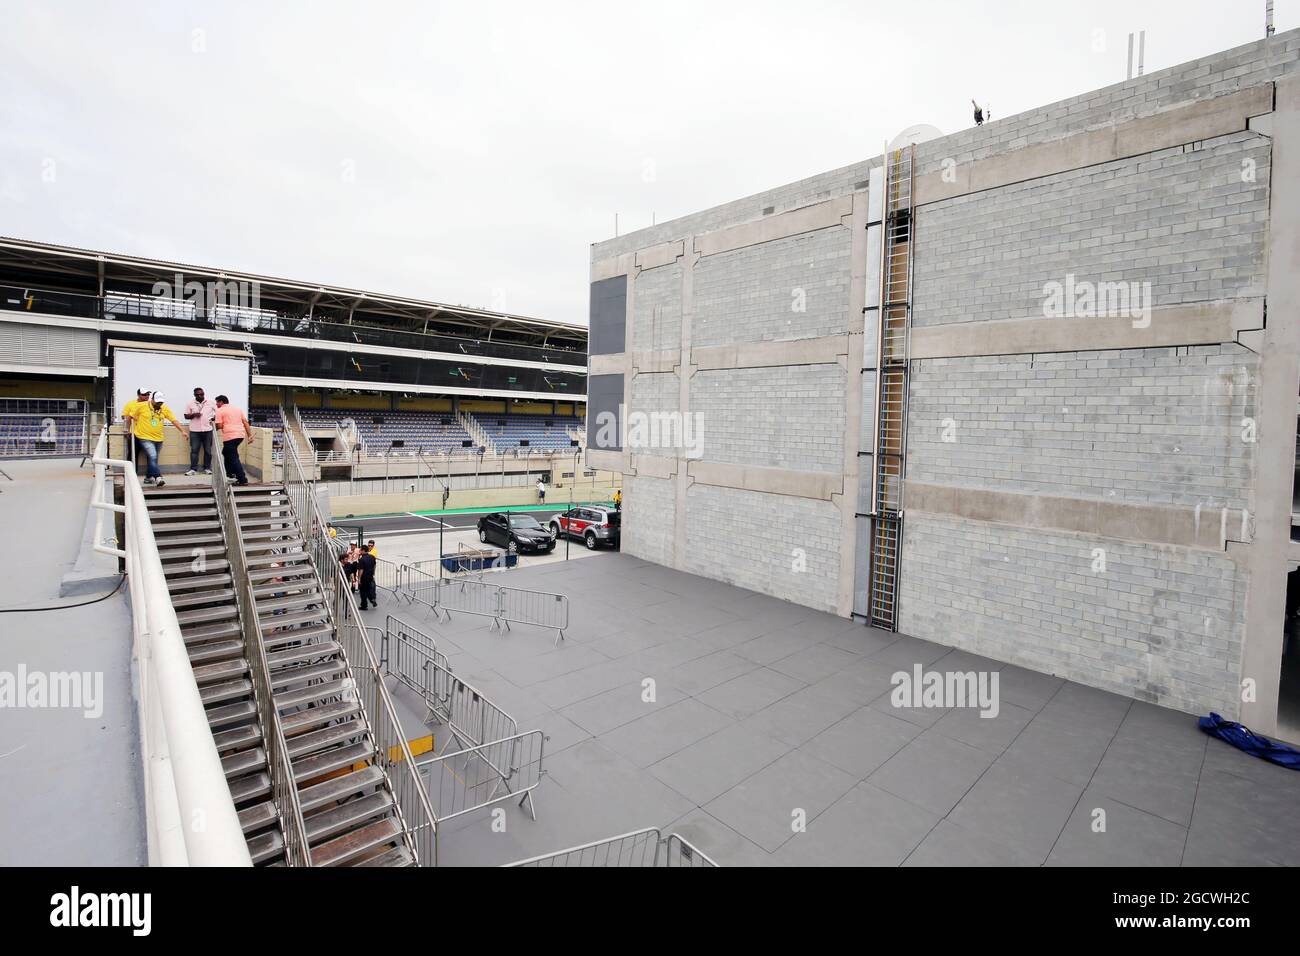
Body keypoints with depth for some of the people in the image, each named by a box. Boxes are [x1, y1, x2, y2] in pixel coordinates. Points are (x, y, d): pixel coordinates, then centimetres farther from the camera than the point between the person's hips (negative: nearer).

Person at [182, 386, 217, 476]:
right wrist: (193, 415, -12)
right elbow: (186, 416, 8)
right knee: (194, 450, 0)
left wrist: (214, 418, -8)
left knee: (208, 451, 5)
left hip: (208, 430, 0)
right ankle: (193, 469, 3)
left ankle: (207, 468, 13)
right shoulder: (190, 404, 6)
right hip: (195, 431, 0)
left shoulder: (210, 403, 6)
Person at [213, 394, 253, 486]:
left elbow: (219, 426, -7)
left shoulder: (220, 410, 1)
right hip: (241, 435, 7)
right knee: (226, 452, 27)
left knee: (234, 458, -4)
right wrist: (250, 436, 9)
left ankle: (242, 479, -9)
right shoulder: (238, 409, 18)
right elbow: (246, 423, 11)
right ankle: (230, 473, 29)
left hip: (230, 436, -7)